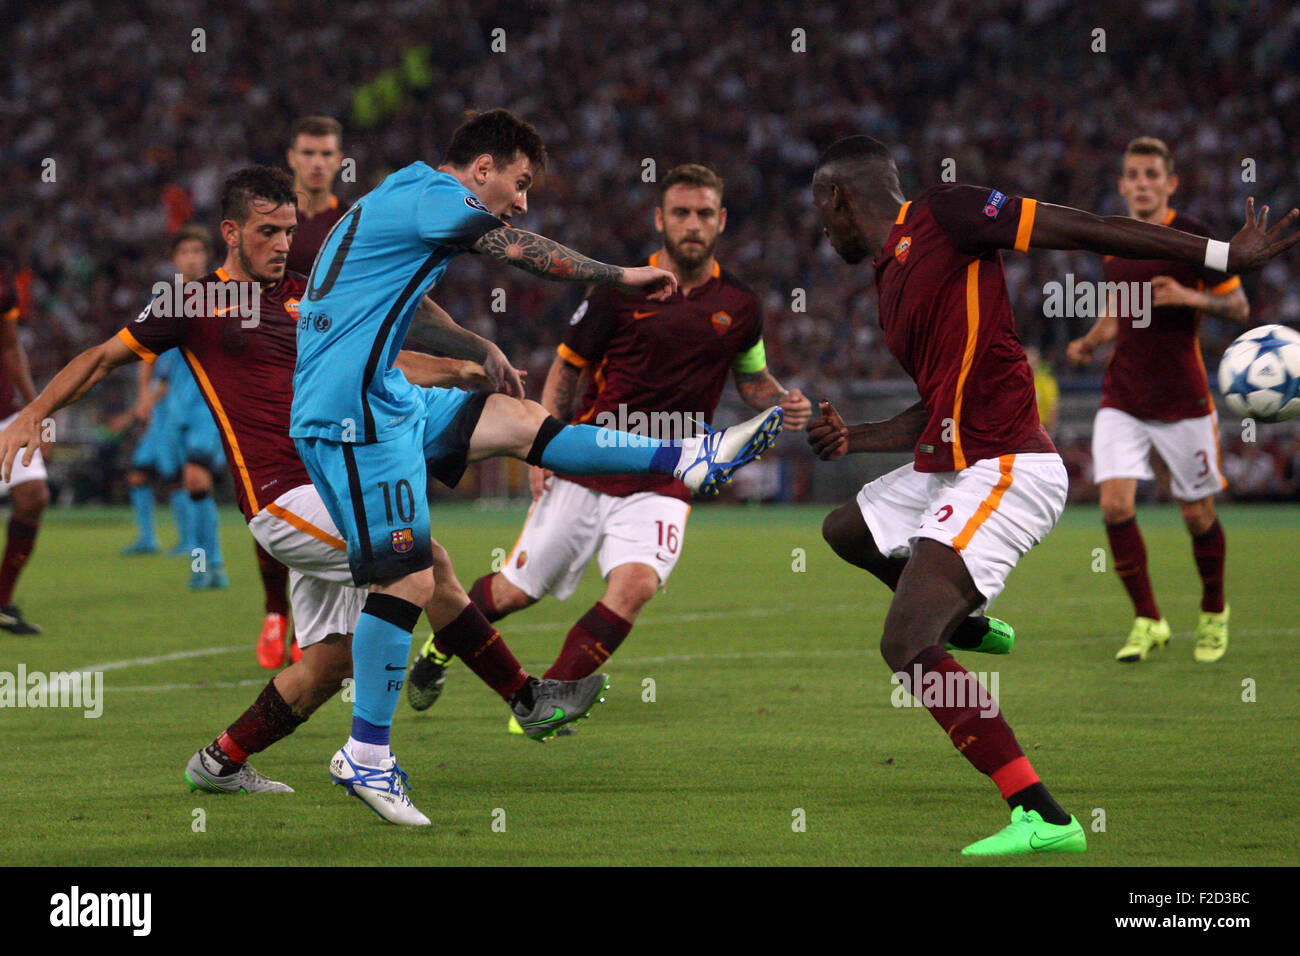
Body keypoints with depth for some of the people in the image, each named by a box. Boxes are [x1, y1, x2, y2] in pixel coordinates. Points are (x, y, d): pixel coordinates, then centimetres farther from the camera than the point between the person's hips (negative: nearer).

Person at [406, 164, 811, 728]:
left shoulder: (738, 305, 3)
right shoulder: (621, 290, -4)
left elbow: (752, 378, 20)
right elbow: (567, 366, 5)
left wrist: (783, 403, -1)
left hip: (662, 485, 1)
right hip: (585, 467, -1)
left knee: (634, 586, -25)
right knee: (516, 591, 5)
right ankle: (439, 649, 37)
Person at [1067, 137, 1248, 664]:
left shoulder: (1191, 237, -8)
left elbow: (1239, 306, -6)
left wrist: (1190, 297, -23)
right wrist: (1091, 340, 4)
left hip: (1182, 400, -4)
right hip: (1122, 398, 4)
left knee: (1197, 515, 4)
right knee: (1115, 505, -12)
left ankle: (1214, 612, 29)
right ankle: (1147, 621, 1)